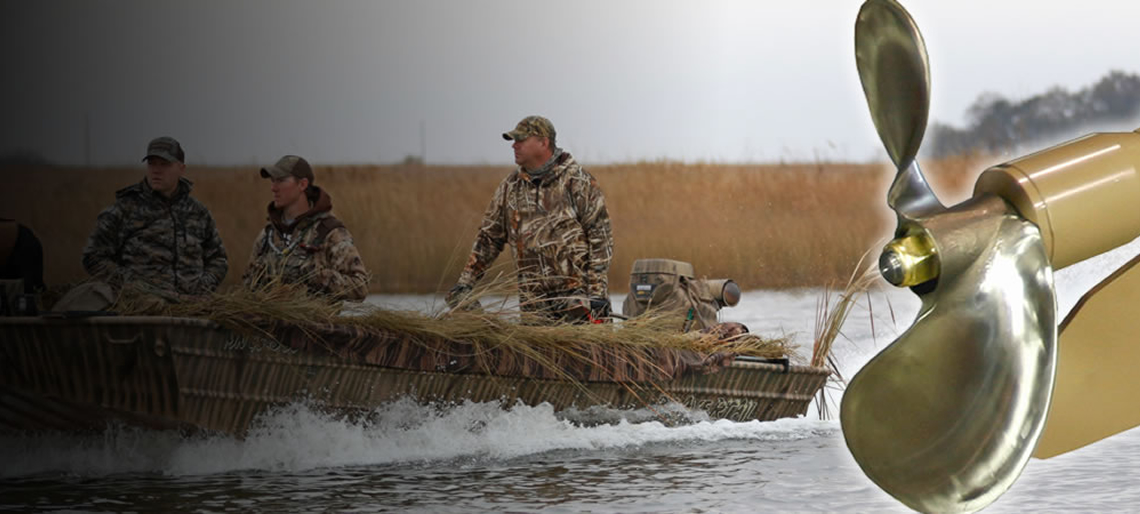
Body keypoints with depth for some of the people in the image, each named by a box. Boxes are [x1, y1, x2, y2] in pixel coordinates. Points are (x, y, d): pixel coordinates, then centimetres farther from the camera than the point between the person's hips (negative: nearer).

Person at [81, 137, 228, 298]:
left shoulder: (199, 213, 19)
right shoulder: (125, 209, 8)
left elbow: (217, 259, 28)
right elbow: (94, 258, 7)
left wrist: (204, 287, 8)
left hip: (191, 302, 3)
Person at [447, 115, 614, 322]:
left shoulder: (577, 181, -4)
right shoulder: (510, 187, 12)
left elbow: (600, 236, -6)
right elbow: (489, 237, 17)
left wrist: (597, 293, -13)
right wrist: (465, 282, 8)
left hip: (576, 295, -5)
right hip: (534, 302, 5)